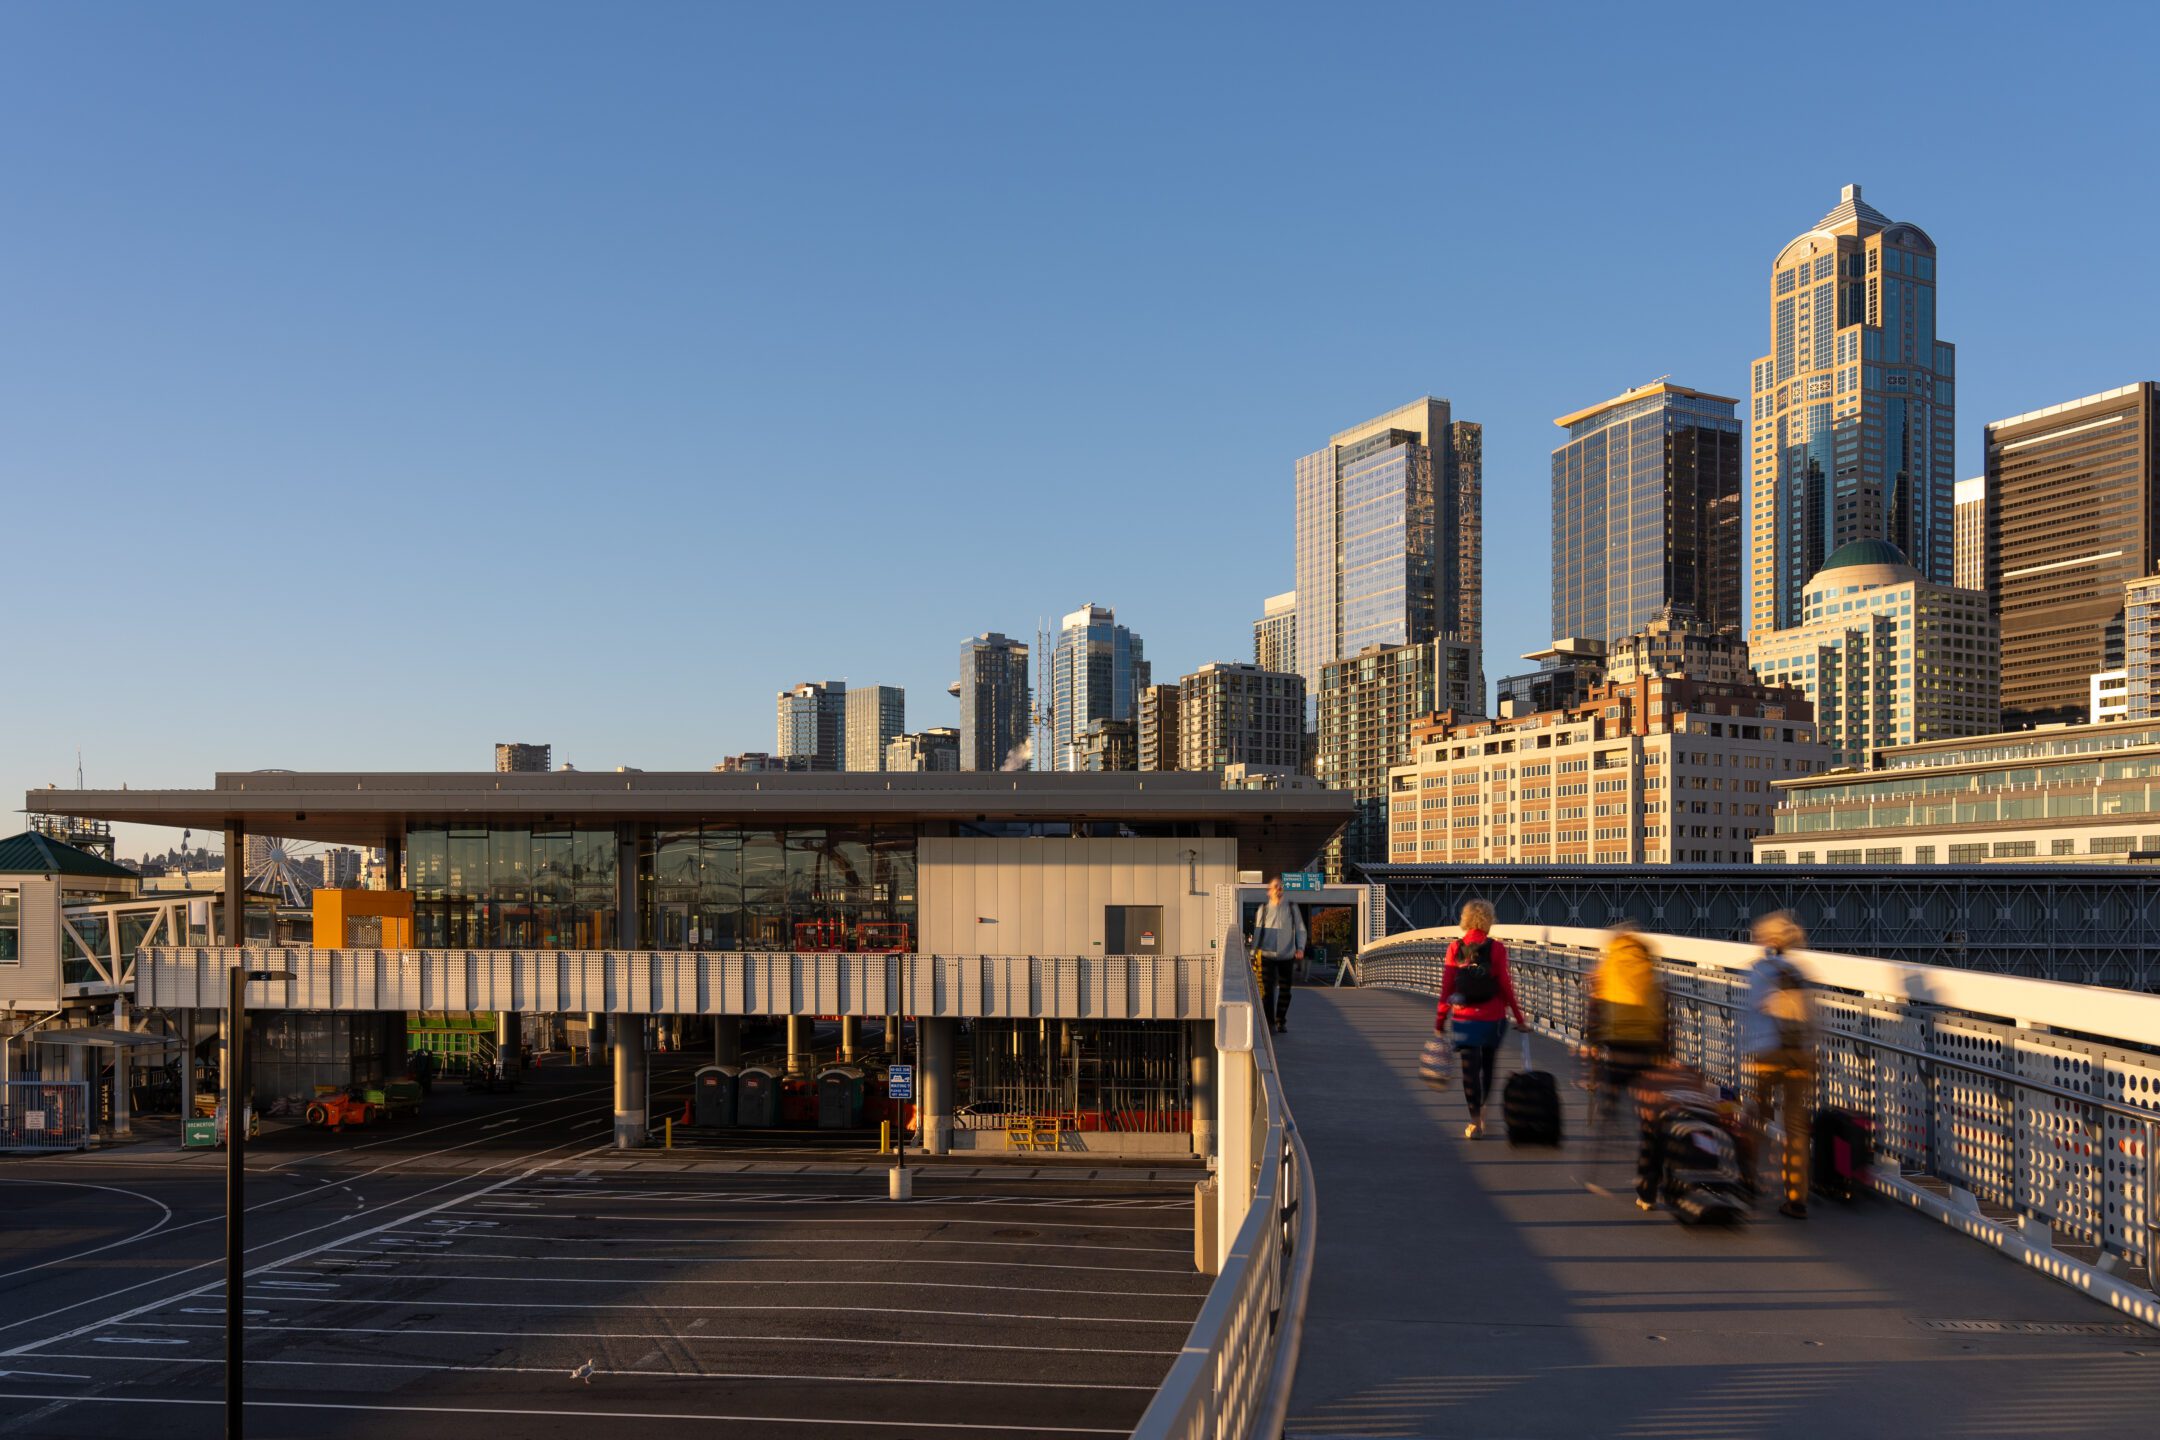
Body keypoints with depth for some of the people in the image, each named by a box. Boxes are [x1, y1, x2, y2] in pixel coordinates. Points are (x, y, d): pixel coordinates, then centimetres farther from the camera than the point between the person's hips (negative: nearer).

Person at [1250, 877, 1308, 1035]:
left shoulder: (1292, 908, 5)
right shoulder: (1263, 909, 5)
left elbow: (1300, 929, 6)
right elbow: (1257, 932, 9)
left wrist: (1300, 948, -9)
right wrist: (1253, 953, 6)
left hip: (1287, 956, 1)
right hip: (1267, 955, -1)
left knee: (1285, 991, 5)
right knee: (1267, 990, -8)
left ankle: (1281, 1021, 18)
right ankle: (1269, 1022, -1)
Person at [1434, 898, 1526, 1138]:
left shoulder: (1455, 949, -4)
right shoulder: (1496, 949, -8)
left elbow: (1446, 988, -4)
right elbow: (1505, 986, -7)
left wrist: (1440, 1020, 4)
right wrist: (1519, 1018, 1)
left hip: (1463, 1018, 0)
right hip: (1492, 1018, 0)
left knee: (1470, 1069, 5)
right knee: (1488, 1065, 20)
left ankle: (1475, 1120, 2)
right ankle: (1482, 1108, 31)